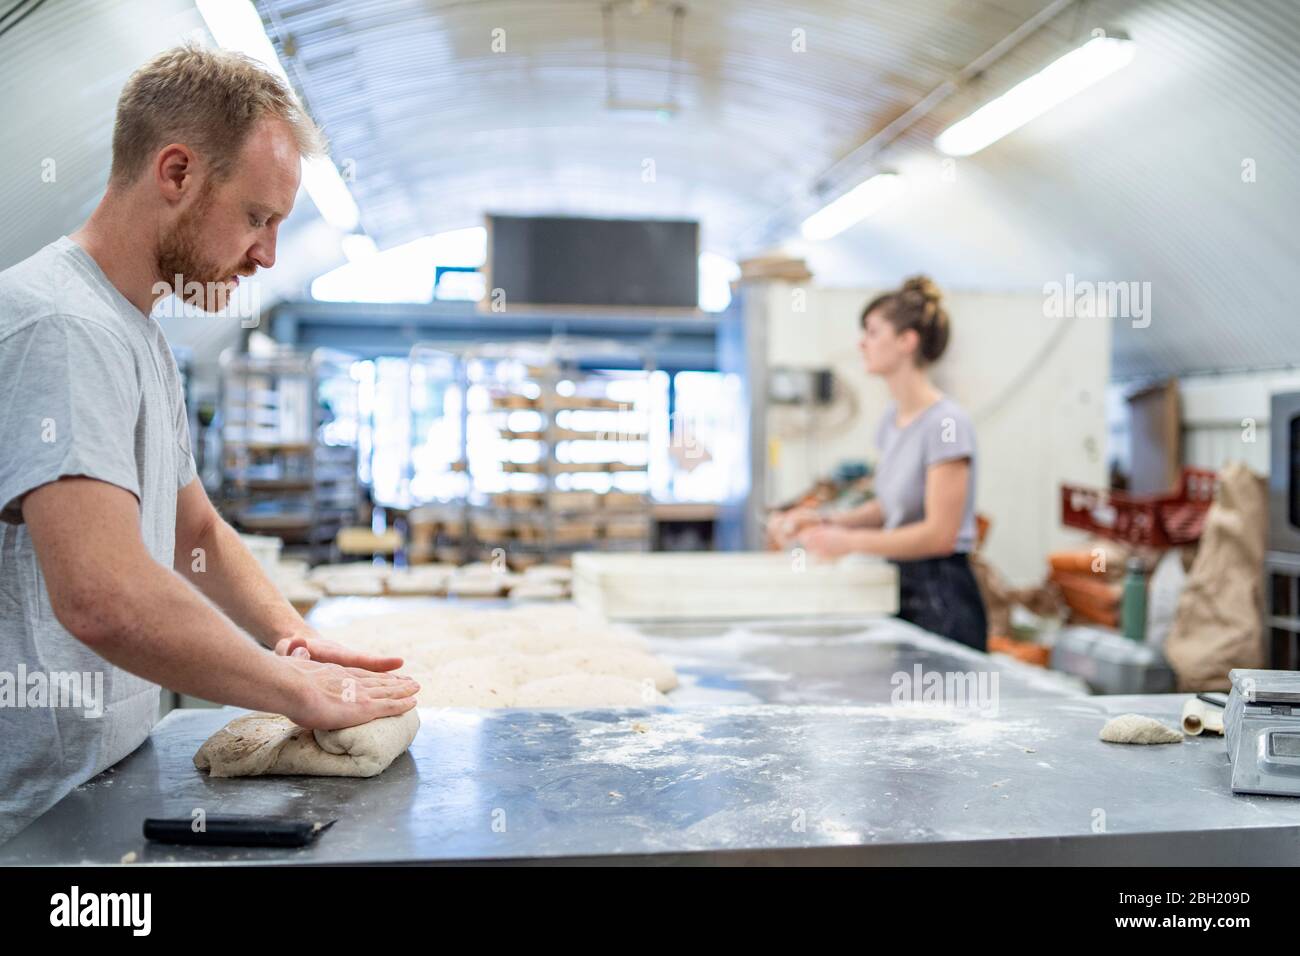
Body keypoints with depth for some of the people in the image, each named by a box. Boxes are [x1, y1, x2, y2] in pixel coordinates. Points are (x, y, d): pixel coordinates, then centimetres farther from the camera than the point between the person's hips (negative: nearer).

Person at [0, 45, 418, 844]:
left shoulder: (141, 333, 12)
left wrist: (294, 638, 2)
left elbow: (196, 531, 18)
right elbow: (102, 598, -32)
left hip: (116, 773, 9)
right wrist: (299, 688, -20)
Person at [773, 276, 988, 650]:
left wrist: (850, 542, -16)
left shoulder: (946, 423, -17)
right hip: (900, 589, 8)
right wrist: (826, 520, 3)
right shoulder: (892, 417, 9)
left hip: (940, 602, -8)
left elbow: (939, 534, -18)